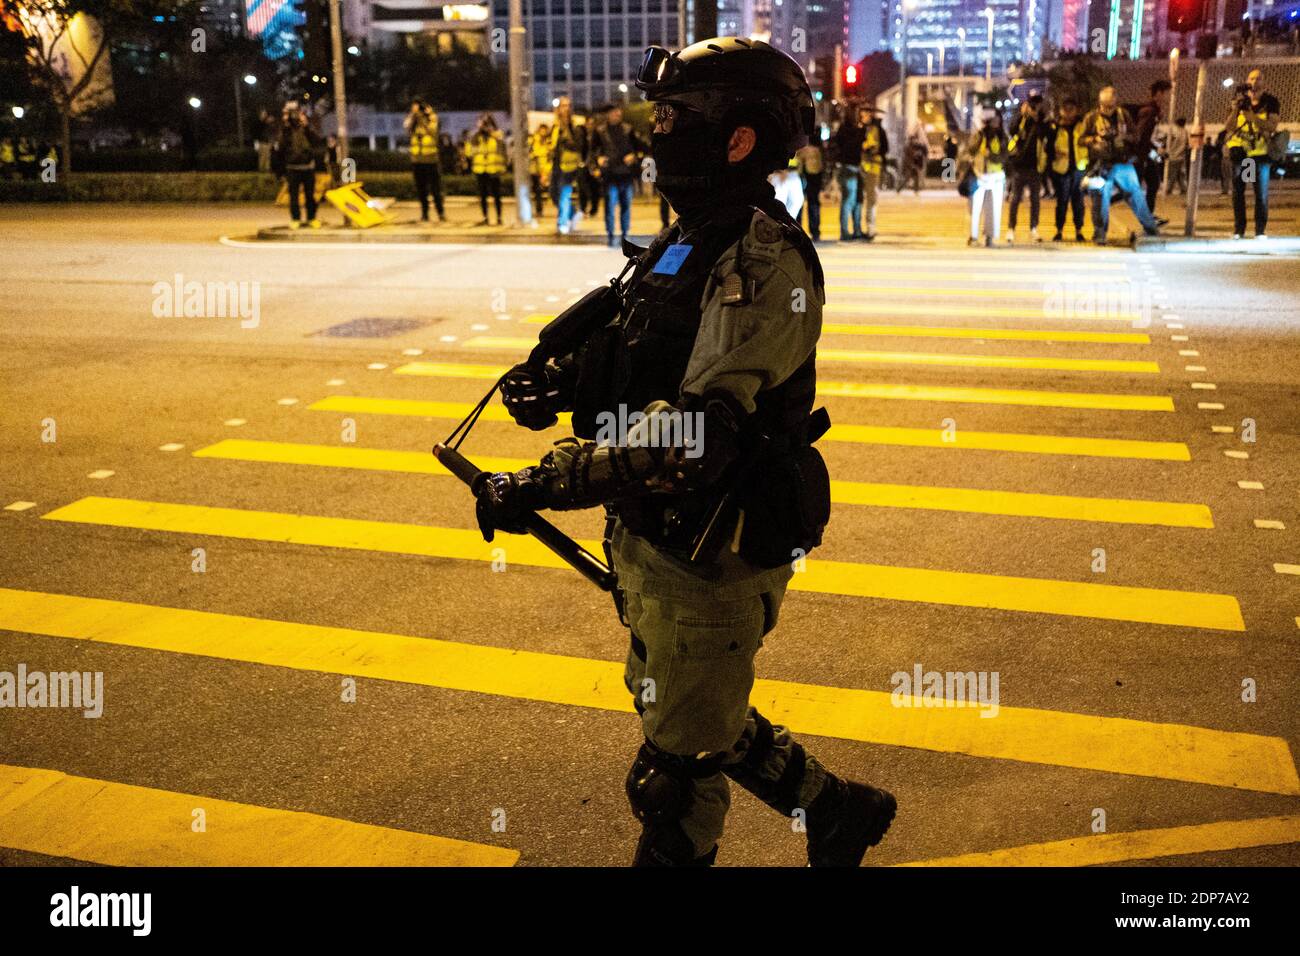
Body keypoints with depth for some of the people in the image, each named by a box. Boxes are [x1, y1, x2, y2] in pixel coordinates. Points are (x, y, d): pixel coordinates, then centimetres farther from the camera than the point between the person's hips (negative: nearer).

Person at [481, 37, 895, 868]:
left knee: (675, 774, 8)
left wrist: (546, 484, -32)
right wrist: (563, 377, -1)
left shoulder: (764, 264, -23)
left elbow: (697, 433, -32)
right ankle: (839, 813, 46)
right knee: (704, 719, 26)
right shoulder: (692, 239, 9)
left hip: (712, 558, -10)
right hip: (653, 541, 10)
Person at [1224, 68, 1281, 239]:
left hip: (1261, 153, -2)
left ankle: (1260, 231, -2)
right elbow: (1228, 128, 1)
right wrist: (1235, 111, -15)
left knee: (1262, 194, -5)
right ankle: (1238, 229, 6)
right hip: (1240, 152, 2)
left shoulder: (1271, 102, 2)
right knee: (1238, 192, 1)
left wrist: (1252, 117, -23)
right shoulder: (1240, 101, 8)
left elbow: (1272, 126, -11)